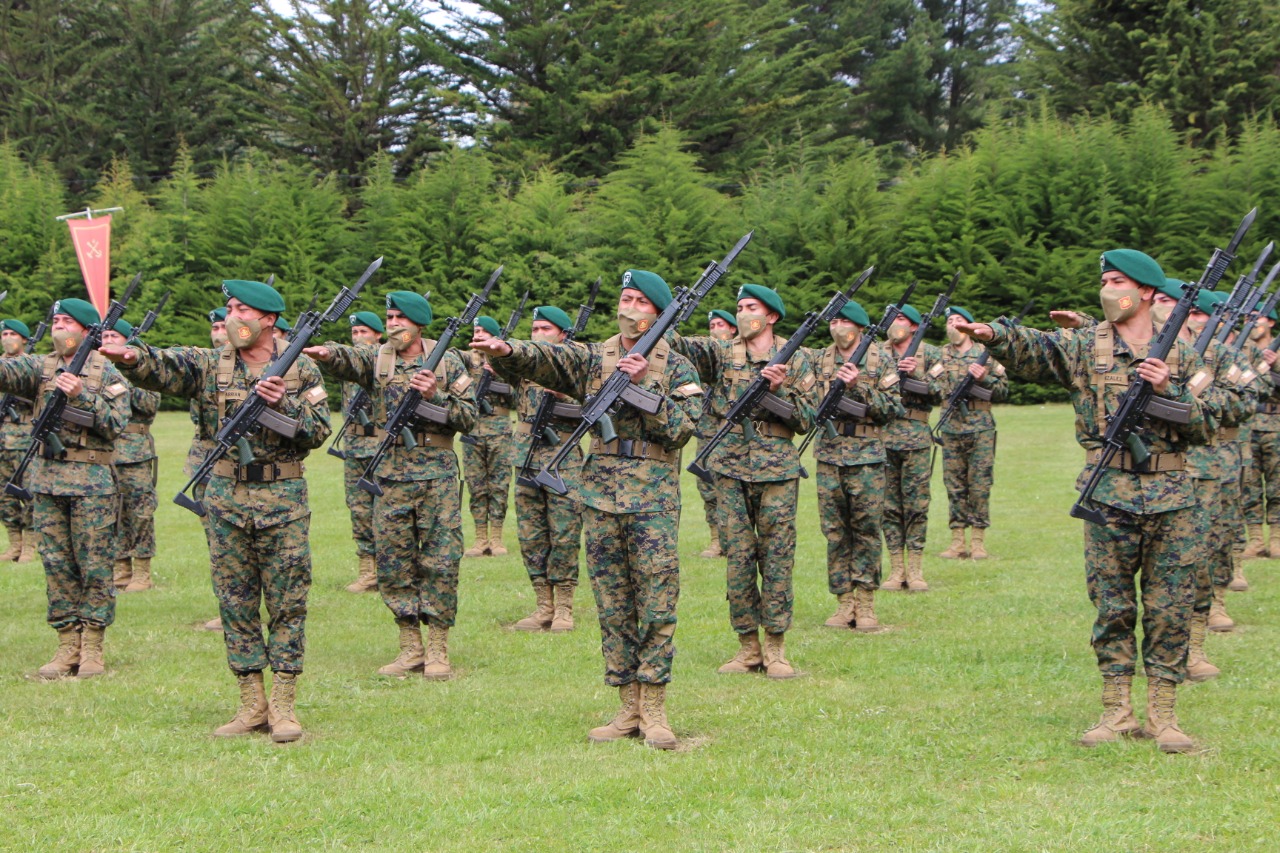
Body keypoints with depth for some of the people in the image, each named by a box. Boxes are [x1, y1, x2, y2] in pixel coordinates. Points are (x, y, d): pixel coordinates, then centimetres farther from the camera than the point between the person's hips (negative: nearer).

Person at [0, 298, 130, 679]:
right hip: (46, 479, 4)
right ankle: (67, 647, 10)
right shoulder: (41, 368, 9)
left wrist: (81, 395, -17)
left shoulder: (107, 373, 1)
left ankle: (92, 649, 5)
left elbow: (116, 424, -7)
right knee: (57, 566, 5)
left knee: (95, 568, -1)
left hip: (90, 482, -3)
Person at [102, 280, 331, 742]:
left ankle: (283, 707, 4)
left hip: (282, 499, -2)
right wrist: (131, 356, -37)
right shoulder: (211, 365, 3)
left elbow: (319, 430, -2)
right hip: (226, 498, 2)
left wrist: (284, 404, -18)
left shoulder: (301, 368, 2)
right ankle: (251, 705, 12)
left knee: (287, 603, -1)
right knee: (235, 604, 5)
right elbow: (166, 367, -16)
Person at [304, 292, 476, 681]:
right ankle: (410, 649, 13)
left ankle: (438, 651, 4)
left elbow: (470, 416, 1)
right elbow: (348, 360, -17)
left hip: (437, 475, -2)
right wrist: (326, 353, -40)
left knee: (439, 562, -3)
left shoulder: (447, 362, 3)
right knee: (394, 565, 3)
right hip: (391, 476, 2)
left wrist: (435, 396, -14)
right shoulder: (377, 360, 5)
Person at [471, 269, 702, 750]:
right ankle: (629, 710, 11)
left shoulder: (676, 369, 4)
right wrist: (505, 350, -29)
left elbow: (681, 429, -7)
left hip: (653, 498, -3)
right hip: (600, 495, 3)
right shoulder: (593, 359, 9)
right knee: (613, 606, 5)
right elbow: (544, 360, -8)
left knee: (656, 603, -7)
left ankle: (654, 711, -3)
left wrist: (642, 386, -15)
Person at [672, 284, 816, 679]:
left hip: (776, 470, -1)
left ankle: (775, 649, 7)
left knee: (777, 558, 0)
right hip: (731, 470, 1)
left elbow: (808, 420, 2)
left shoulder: (796, 360, 5)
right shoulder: (723, 353, 7)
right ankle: (748, 648, 11)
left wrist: (780, 389, -14)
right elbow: (688, 348, -13)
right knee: (738, 558, 3)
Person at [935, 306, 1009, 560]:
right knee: (954, 485, 3)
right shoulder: (940, 355, 9)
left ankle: (978, 541, 4)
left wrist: (983, 378, -13)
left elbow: (1003, 392, 3)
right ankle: (958, 541, 8)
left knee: (980, 485, -2)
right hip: (951, 430, 2)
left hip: (980, 428, -2)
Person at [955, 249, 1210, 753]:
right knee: (1112, 608, 3)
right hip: (1109, 497, 0)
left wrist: (1167, 390, -13)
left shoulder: (1181, 355, 7)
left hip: (1171, 498, 0)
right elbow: (1032, 349, -13)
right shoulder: (1084, 347, 4)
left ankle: (1162, 716, 9)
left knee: (1169, 610, 2)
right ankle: (1117, 713, 11)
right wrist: (993, 335, -33)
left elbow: (1205, 428, 3)